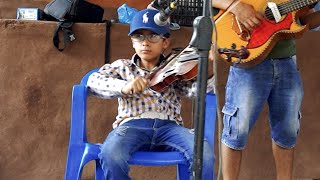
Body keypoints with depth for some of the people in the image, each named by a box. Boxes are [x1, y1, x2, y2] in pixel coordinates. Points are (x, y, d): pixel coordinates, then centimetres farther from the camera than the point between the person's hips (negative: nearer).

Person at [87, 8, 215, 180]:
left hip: (169, 126, 1)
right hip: (133, 125, -1)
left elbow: (195, 89, 0)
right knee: (110, 154, -34)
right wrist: (124, 86, -21)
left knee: (204, 154, -27)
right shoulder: (122, 67, 15)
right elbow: (93, 80, -2)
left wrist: (208, 70, -21)